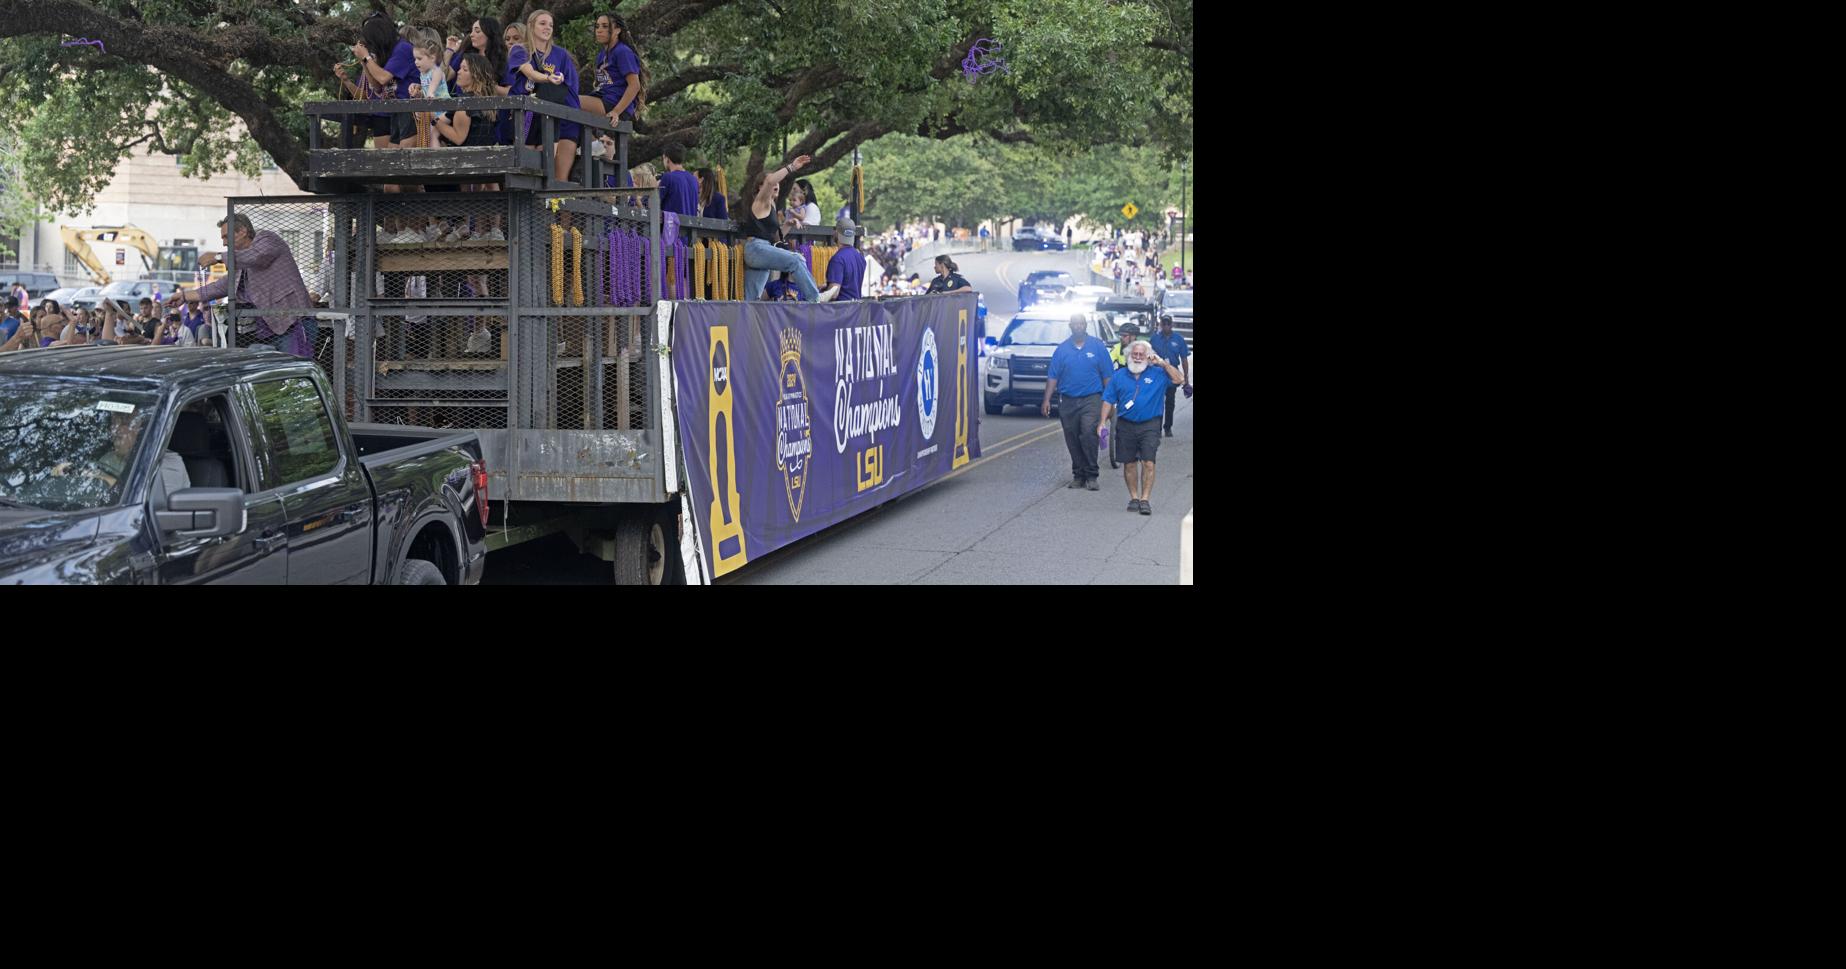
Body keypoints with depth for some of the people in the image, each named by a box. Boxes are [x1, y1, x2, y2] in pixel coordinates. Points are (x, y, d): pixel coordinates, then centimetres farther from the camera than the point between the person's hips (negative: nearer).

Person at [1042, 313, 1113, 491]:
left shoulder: (1097, 347, 4)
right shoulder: (1062, 349, 8)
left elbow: (1107, 376, 4)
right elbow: (1052, 376, 6)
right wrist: (1047, 400, -2)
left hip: (1091, 399, -3)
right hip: (1068, 401, 3)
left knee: (1088, 435, -18)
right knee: (1072, 440, 5)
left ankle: (1091, 476, -10)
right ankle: (1078, 475, 15)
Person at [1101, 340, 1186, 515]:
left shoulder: (1157, 374, 3)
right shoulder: (1119, 376, 7)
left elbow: (1177, 378, -10)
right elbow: (1108, 400, 8)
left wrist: (1162, 363, -15)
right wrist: (1103, 421, -1)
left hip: (1149, 426, -2)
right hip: (1126, 426, 2)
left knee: (1148, 463, -10)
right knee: (1129, 463, 6)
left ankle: (1144, 499, -6)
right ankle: (1134, 498, 18)